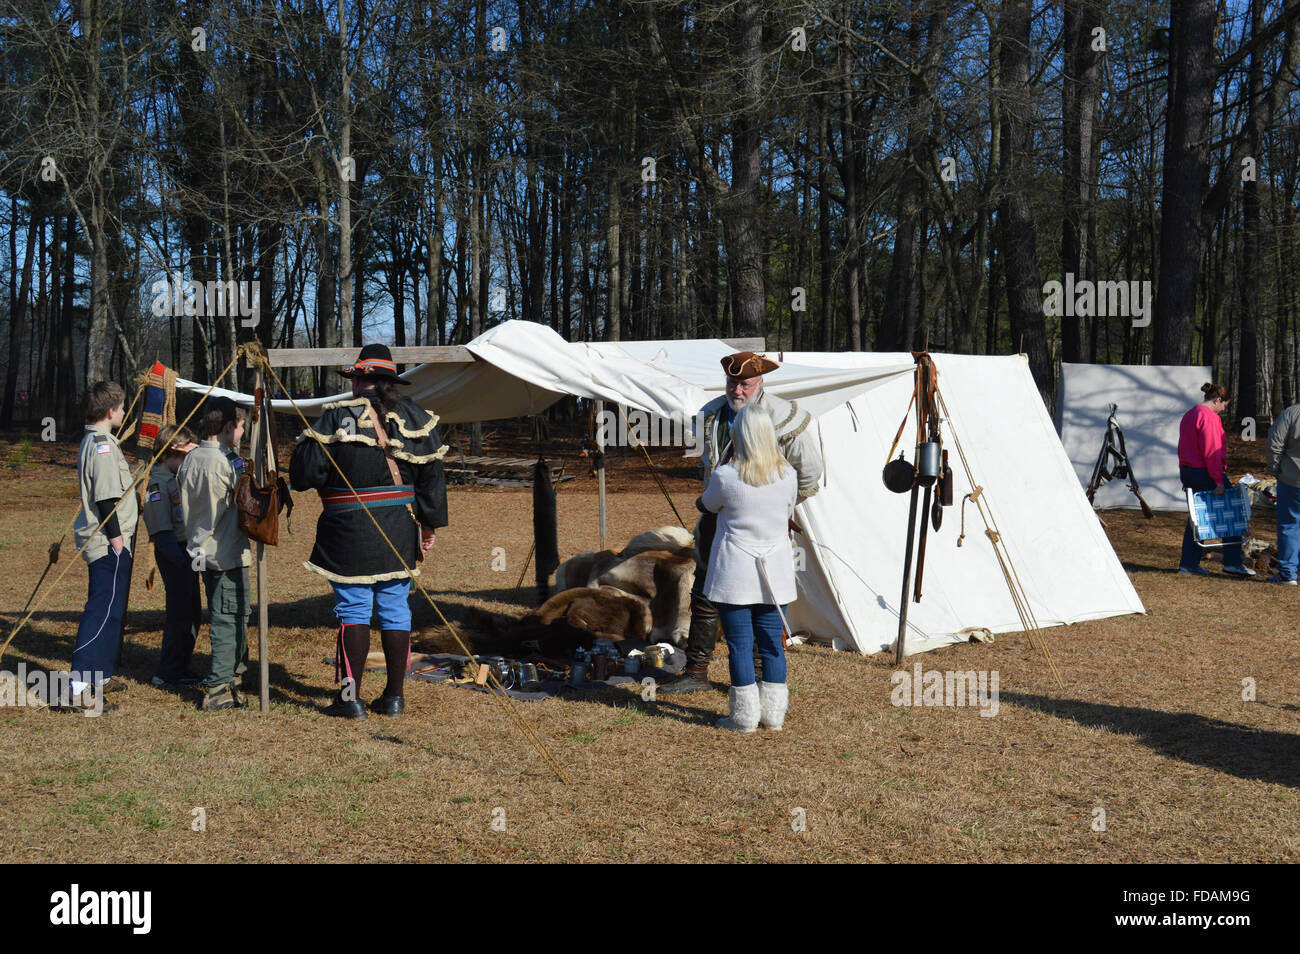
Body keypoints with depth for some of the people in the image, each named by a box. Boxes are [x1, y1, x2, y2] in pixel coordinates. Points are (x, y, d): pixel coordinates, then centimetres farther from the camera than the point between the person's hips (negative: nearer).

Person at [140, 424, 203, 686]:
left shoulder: (181, 477, 15)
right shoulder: (158, 483, -13)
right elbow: (161, 529, -19)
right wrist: (181, 560, -23)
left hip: (188, 552, 9)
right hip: (173, 555, -9)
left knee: (191, 614, 12)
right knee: (180, 613, -7)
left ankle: (179, 668, 21)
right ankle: (168, 673, 0)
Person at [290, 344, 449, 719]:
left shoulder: (337, 416, -8)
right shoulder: (414, 417, 4)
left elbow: (303, 473, -8)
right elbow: (432, 476, 5)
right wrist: (430, 524, 12)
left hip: (350, 532, -3)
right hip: (400, 531, 4)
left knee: (353, 610, 2)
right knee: (396, 610, 9)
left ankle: (350, 696, 3)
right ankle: (395, 695, 14)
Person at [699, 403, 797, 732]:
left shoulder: (725, 477, -13)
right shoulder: (788, 476, -3)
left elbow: (709, 504, 7)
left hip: (734, 575, -3)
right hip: (775, 574, 4)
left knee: (739, 644, 3)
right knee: (771, 643, 11)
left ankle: (745, 716, 8)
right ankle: (774, 713, 17)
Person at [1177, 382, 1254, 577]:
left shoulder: (1189, 415, 16)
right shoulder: (1209, 417, -14)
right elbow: (1211, 451, -20)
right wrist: (1218, 480, -19)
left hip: (1188, 471, 9)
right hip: (1205, 473, -9)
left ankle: (1188, 563, 10)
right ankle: (1232, 562, 3)